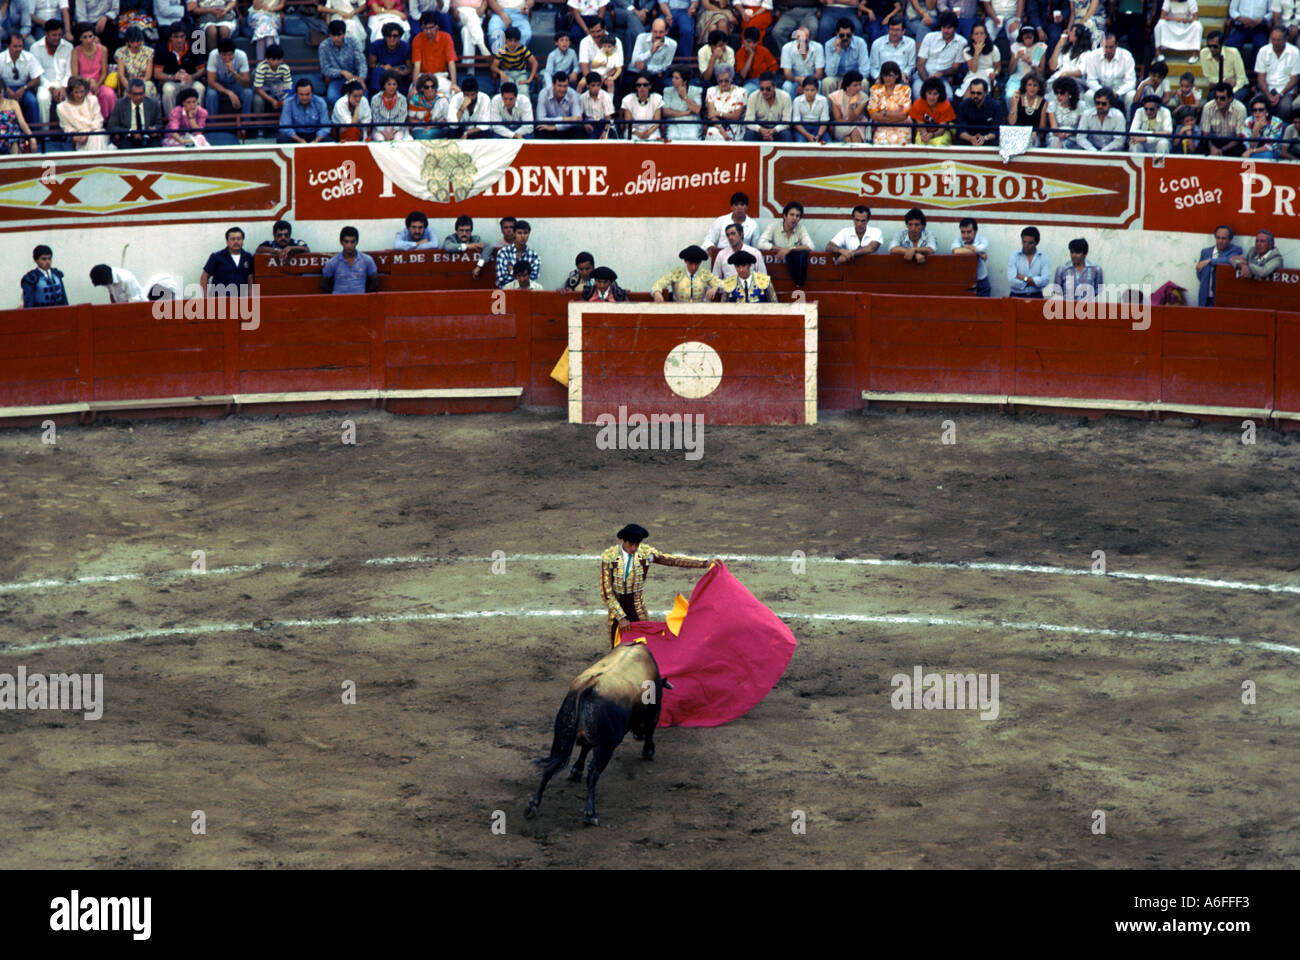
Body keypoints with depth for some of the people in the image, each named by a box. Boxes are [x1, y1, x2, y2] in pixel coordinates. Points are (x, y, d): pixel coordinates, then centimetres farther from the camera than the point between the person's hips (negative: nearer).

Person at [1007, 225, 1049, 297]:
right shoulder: (1014, 257, 3)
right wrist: (1033, 282, -3)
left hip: (1036, 297, 1)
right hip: (1017, 296, -1)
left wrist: (1024, 278, -7)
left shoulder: (1043, 257, 6)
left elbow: (1045, 280, -7)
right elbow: (1011, 282, -8)